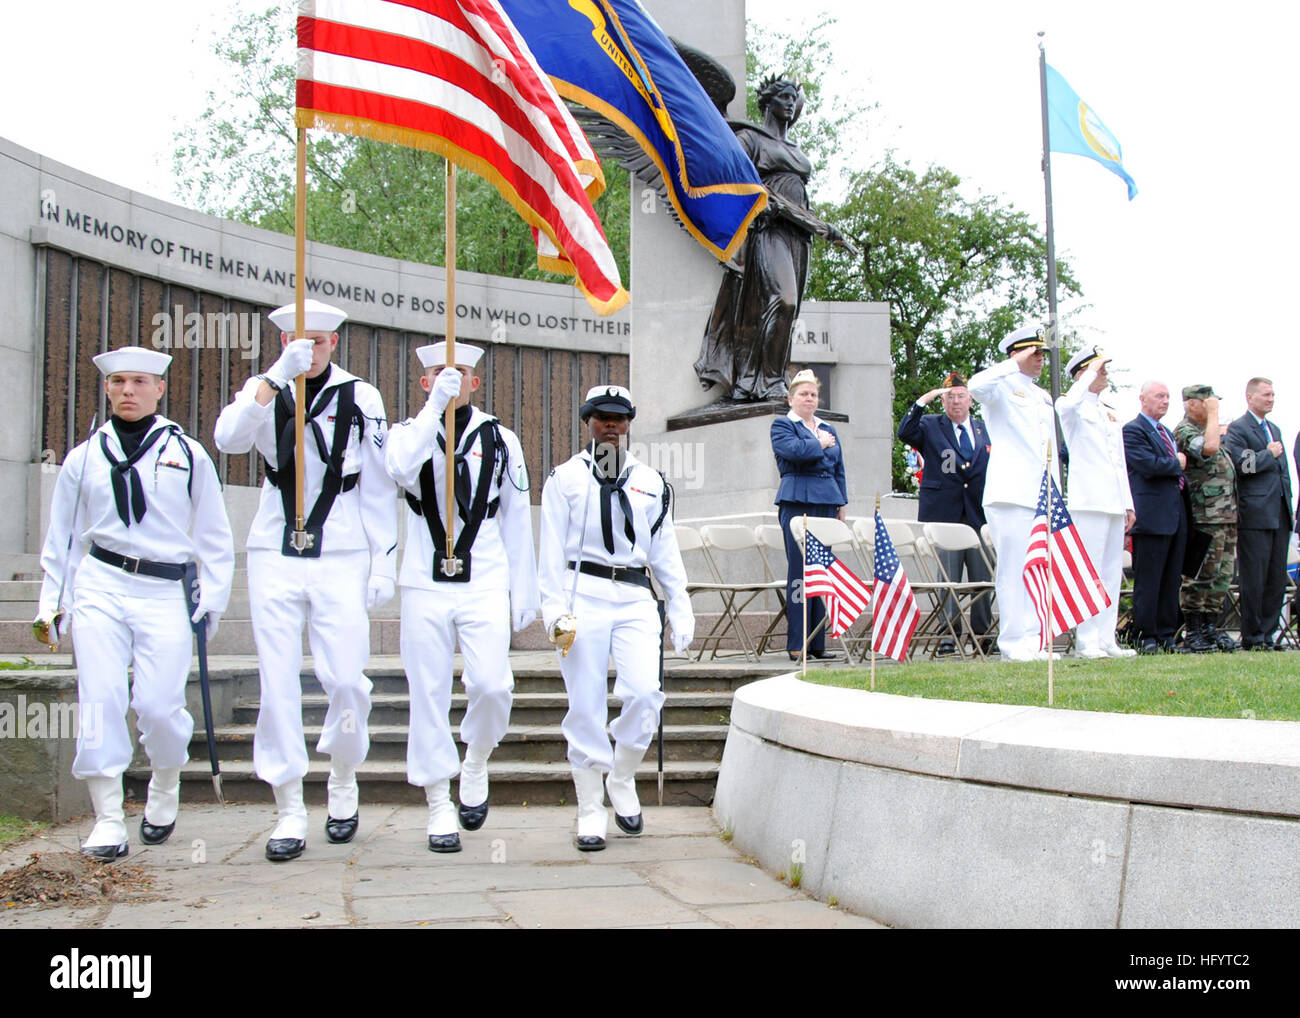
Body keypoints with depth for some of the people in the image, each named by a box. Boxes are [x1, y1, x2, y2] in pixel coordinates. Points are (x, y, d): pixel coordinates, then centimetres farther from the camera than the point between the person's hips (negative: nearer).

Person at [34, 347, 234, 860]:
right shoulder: (84, 458, 11)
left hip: (166, 593, -1)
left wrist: (212, 599, 6)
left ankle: (165, 789, 21)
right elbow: (61, 538, 17)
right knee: (100, 701, -7)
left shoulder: (188, 454, 7)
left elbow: (214, 535, 12)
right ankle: (107, 821, 1)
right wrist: (51, 603, 13)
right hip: (100, 586, 2)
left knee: (159, 706, -9)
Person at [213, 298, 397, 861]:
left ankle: (343, 781, 22)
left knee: (346, 679, -5)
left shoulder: (361, 397, 5)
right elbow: (228, 438, -14)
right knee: (278, 684, -1)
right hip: (275, 557, 1)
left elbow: (379, 485, 7)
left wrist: (383, 563, 2)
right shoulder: (263, 389, 8)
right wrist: (277, 376, -23)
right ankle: (290, 811, 8)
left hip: (342, 559, -1)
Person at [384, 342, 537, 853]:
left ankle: (476, 764, 19)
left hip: (486, 584, 0)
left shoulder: (500, 439, 8)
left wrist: (524, 592, 11)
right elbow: (401, 468, -20)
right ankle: (439, 806, 12)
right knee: (429, 695, 1)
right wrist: (435, 406, -25)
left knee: (492, 685, -12)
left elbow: (516, 519, 12)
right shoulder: (408, 432, 5)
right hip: (424, 585, 0)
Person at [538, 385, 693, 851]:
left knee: (644, 692, -15)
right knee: (586, 705, -3)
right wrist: (555, 608, -4)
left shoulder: (651, 482, 16)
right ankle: (590, 812, 7)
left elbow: (665, 550, 19)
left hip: (635, 598, 2)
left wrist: (680, 609, 14)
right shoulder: (565, 478, 8)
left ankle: (622, 782, 10)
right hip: (583, 594, -2)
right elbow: (552, 549, 5)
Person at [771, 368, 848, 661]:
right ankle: (796, 645, -6)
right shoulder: (782, 425, 4)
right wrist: (820, 444, -2)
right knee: (799, 571, -9)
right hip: (797, 502, -6)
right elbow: (794, 450, -17)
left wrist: (842, 503, 13)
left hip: (826, 503, 6)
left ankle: (817, 643, 9)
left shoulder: (828, 429, 22)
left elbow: (838, 469, 22)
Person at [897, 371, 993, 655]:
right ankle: (948, 635, 2)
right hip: (944, 513, -3)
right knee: (947, 578, -2)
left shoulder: (986, 429, 16)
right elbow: (904, 432, -11)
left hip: (979, 514, 3)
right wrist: (924, 400, -17)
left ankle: (983, 634, 13)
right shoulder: (930, 426, 8)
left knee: (982, 577, 4)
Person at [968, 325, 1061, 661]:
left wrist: (1057, 494, 21)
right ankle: (1014, 642, -5)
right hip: (1011, 494, -7)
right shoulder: (1003, 388, 0)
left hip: (1043, 495, 7)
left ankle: (1035, 640, 9)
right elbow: (977, 385, -25)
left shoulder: (1044, 398, 24)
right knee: (1013, 570, -8)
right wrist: (1016, 364, -18)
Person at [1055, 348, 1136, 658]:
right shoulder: (1073, 407, -1)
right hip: (1088, 501, -8)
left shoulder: (1111, 415, 23)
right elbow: (1069, 404, -29)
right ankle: (1086, 641, -7)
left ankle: (1106, 640, 11)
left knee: (1112, 574, 7)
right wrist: (1090, 374, -16)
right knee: (1090, 574, -9)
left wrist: (1128, 504, 18)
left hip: (1114, 503, 8)